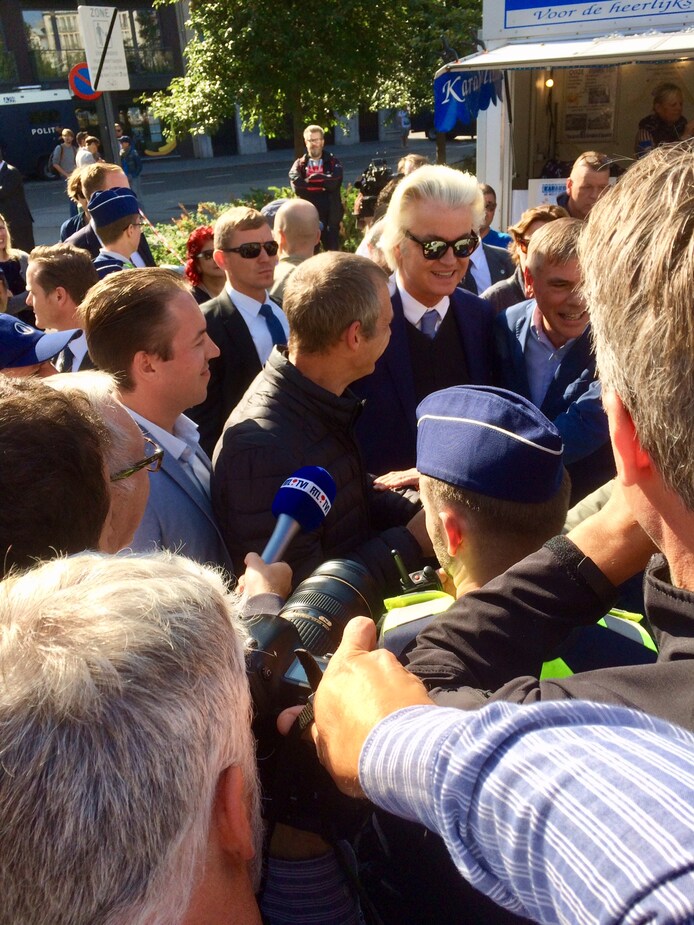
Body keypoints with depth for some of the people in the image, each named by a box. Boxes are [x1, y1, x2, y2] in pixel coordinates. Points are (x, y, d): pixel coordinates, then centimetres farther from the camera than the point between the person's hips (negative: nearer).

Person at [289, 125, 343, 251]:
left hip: (330, 218, -1)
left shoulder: (333, 162, 7)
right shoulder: (299, 165, 8)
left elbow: (334, 182, -13)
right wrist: (323, 185, -8)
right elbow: (297, 186, -11)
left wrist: (312, 179, -8)